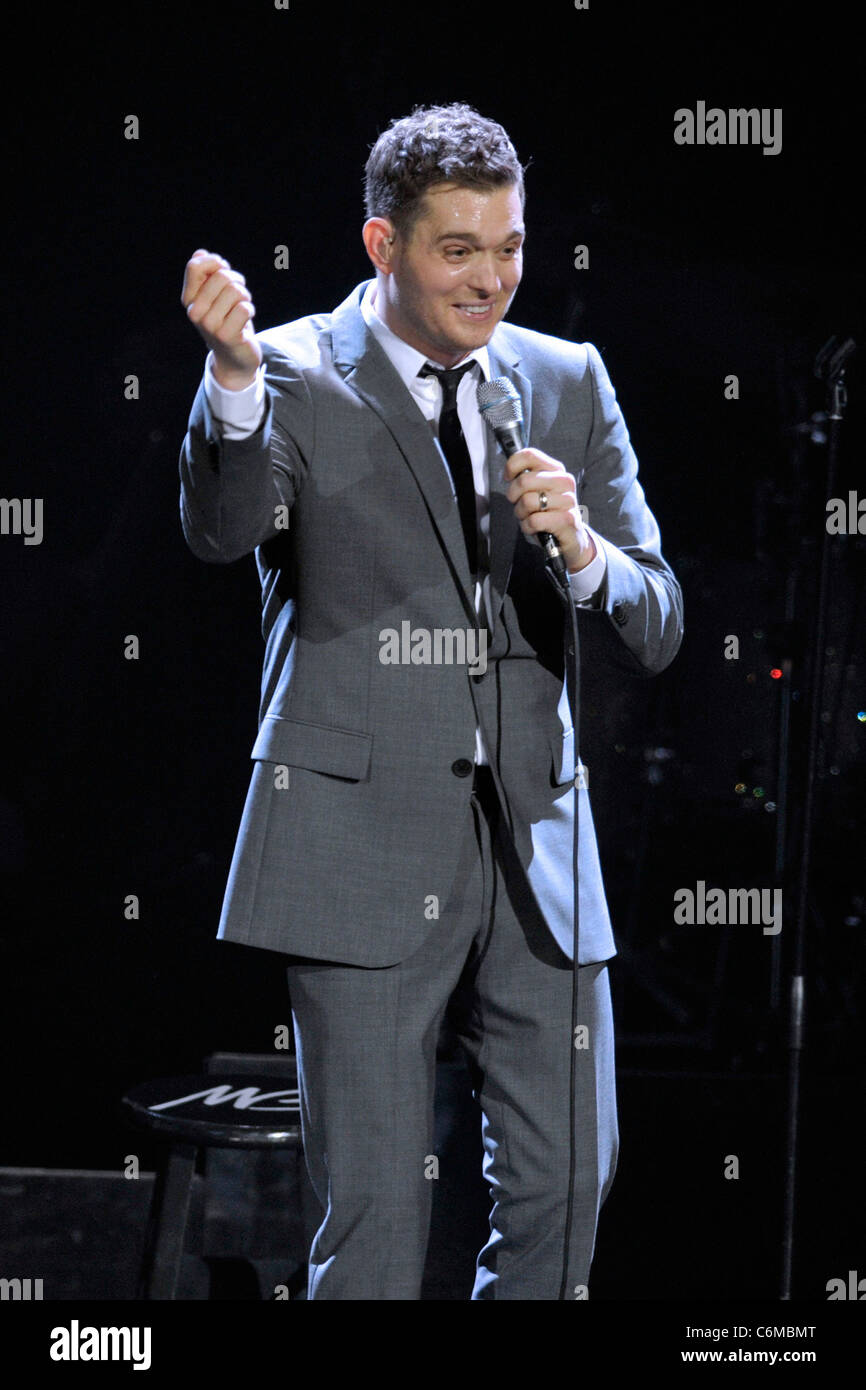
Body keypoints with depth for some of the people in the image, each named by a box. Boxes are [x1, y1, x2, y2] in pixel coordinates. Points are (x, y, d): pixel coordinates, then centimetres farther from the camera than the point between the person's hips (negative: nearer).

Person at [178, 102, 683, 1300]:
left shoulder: (568, 383, 11)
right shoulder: (297, 377, -1)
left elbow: (656, 632, 9)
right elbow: (222, 530, -22)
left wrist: (583, 554, -13)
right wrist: (234, 376, -40)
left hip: (535, 841, 5)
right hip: (362, 841, -4)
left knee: (569, 1181, 8)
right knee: (376, 1202, -2)